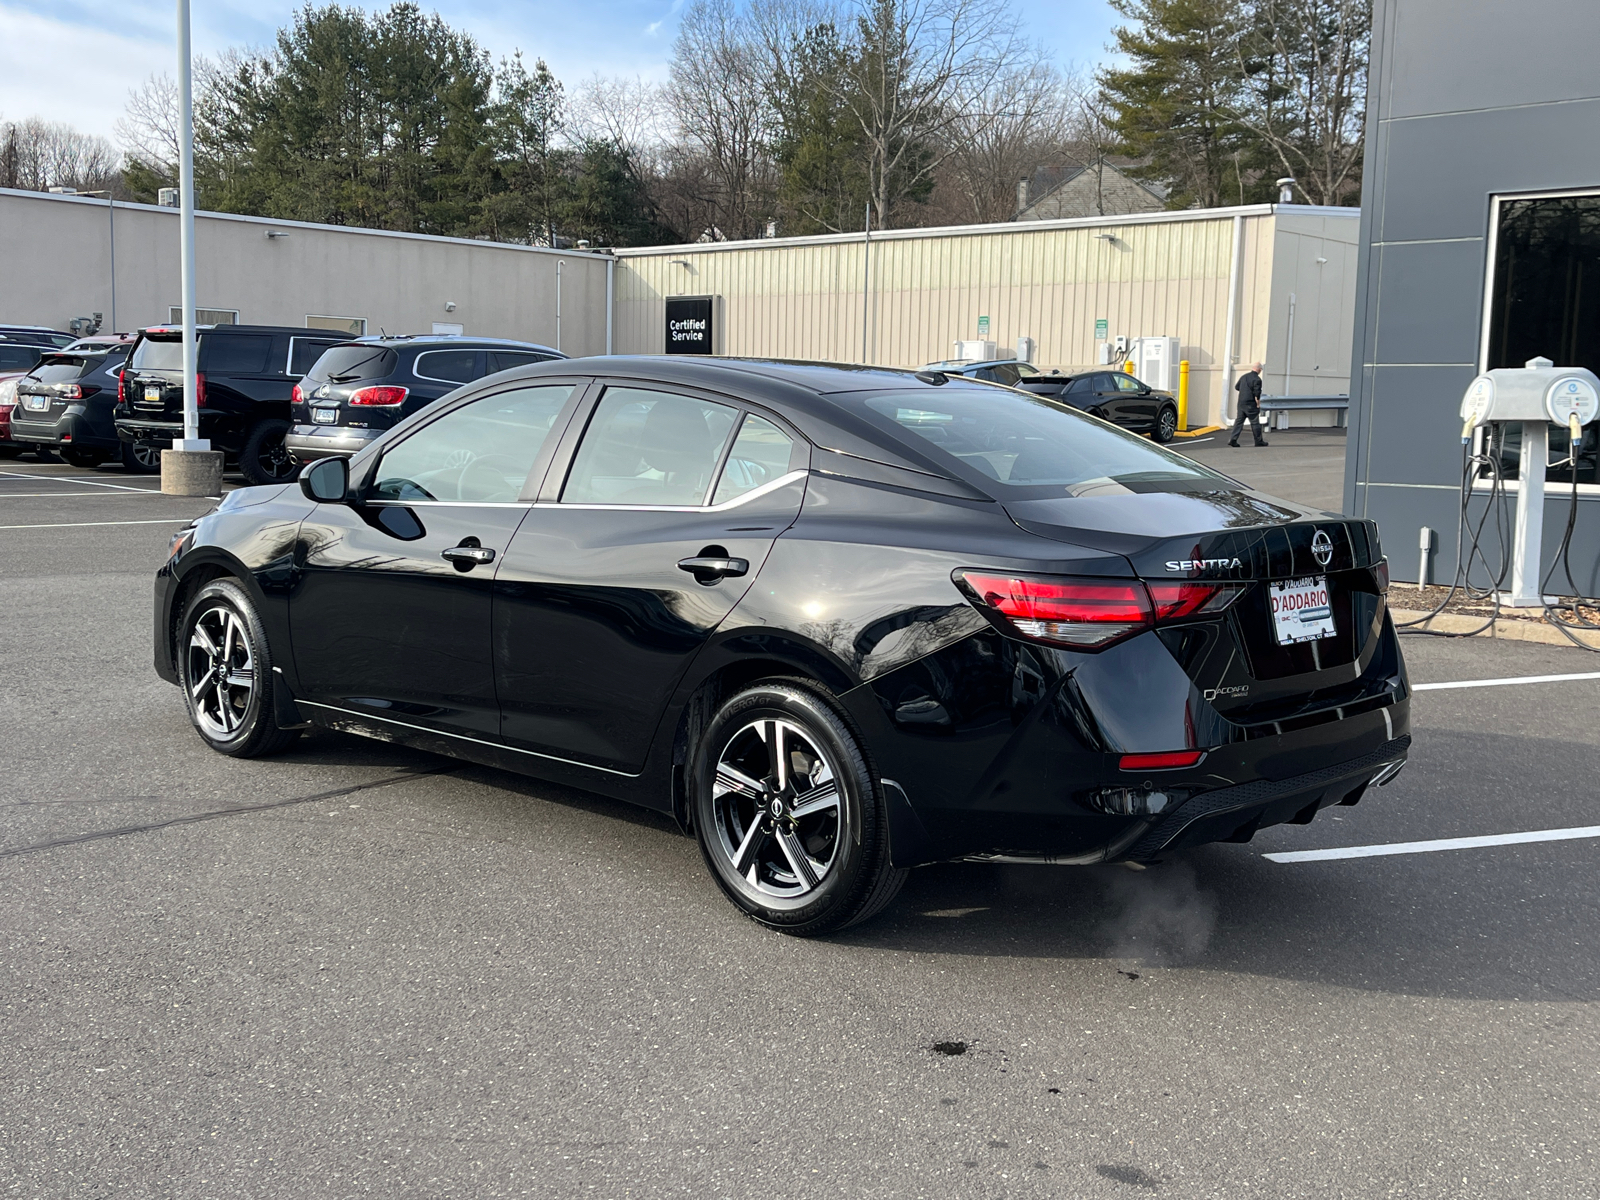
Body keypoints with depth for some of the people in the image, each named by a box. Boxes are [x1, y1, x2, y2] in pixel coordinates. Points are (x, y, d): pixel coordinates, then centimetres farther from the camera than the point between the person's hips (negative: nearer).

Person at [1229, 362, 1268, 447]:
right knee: (1255, 422, 4)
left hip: (1241, 403, 6)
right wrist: (1258, 404, -8)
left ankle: (1233, 439, -1)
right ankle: (1259, 441, 13)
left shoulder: (1244, 376, 8)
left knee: (1239, 421, 8)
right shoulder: (1257, 379, -14)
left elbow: (1237, 387, 19)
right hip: (1251, 404, -6)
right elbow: (1257, 394, -18)